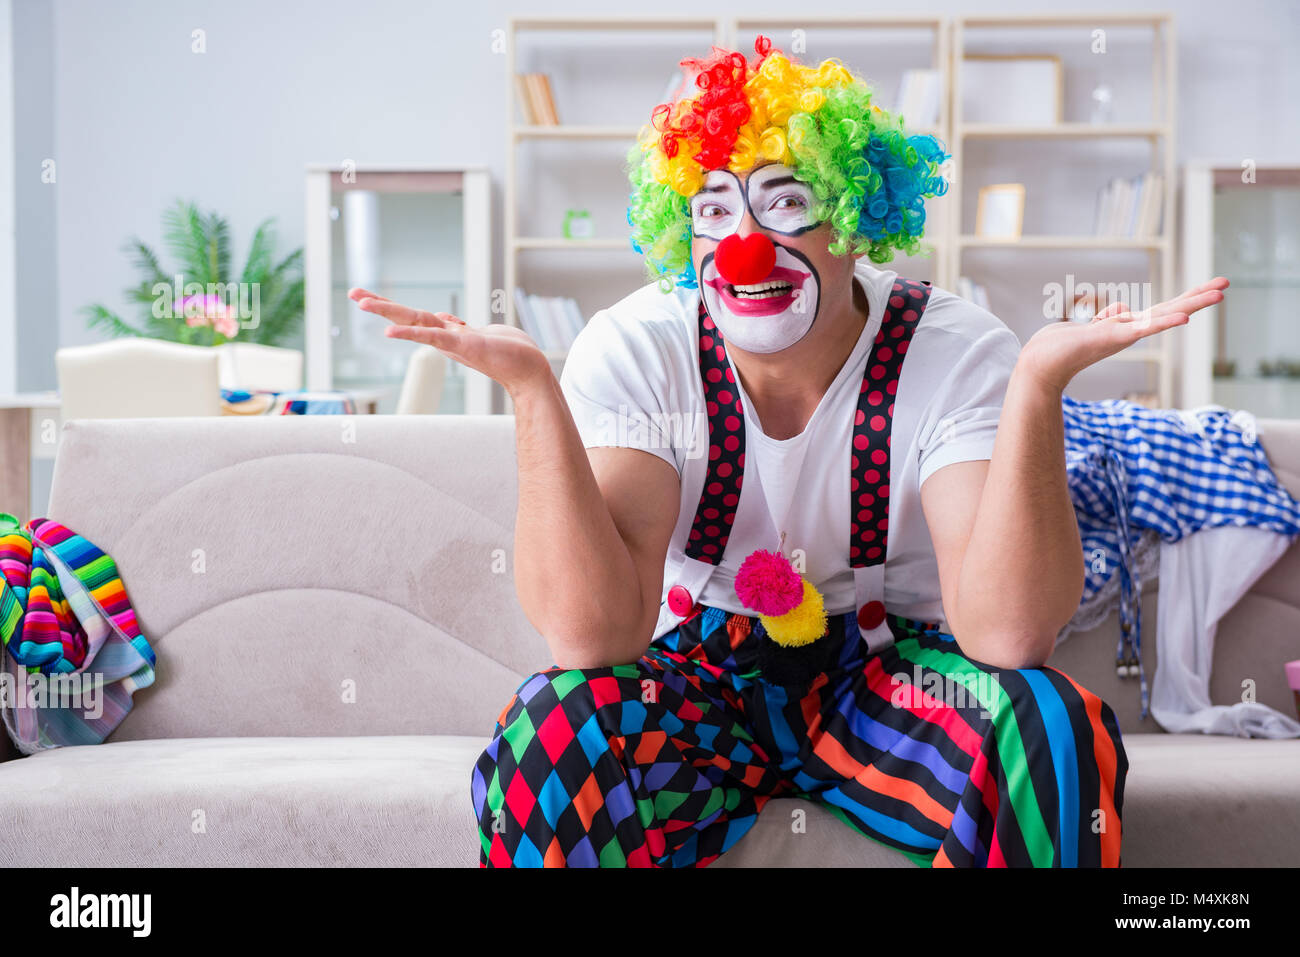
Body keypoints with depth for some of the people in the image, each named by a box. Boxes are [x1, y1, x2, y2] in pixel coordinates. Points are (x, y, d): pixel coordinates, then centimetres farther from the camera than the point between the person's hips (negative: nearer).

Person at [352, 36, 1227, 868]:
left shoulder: (957, 353, -15)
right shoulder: (632, 351, -14)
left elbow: (1007, 633, -28)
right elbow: (590, 633, -26)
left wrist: (1039, 383, -38)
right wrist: (531, 385, -34)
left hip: (885, 672, 1)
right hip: (693, 679, 0)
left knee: (1057, 732, -30)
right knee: (551, 737, -32)